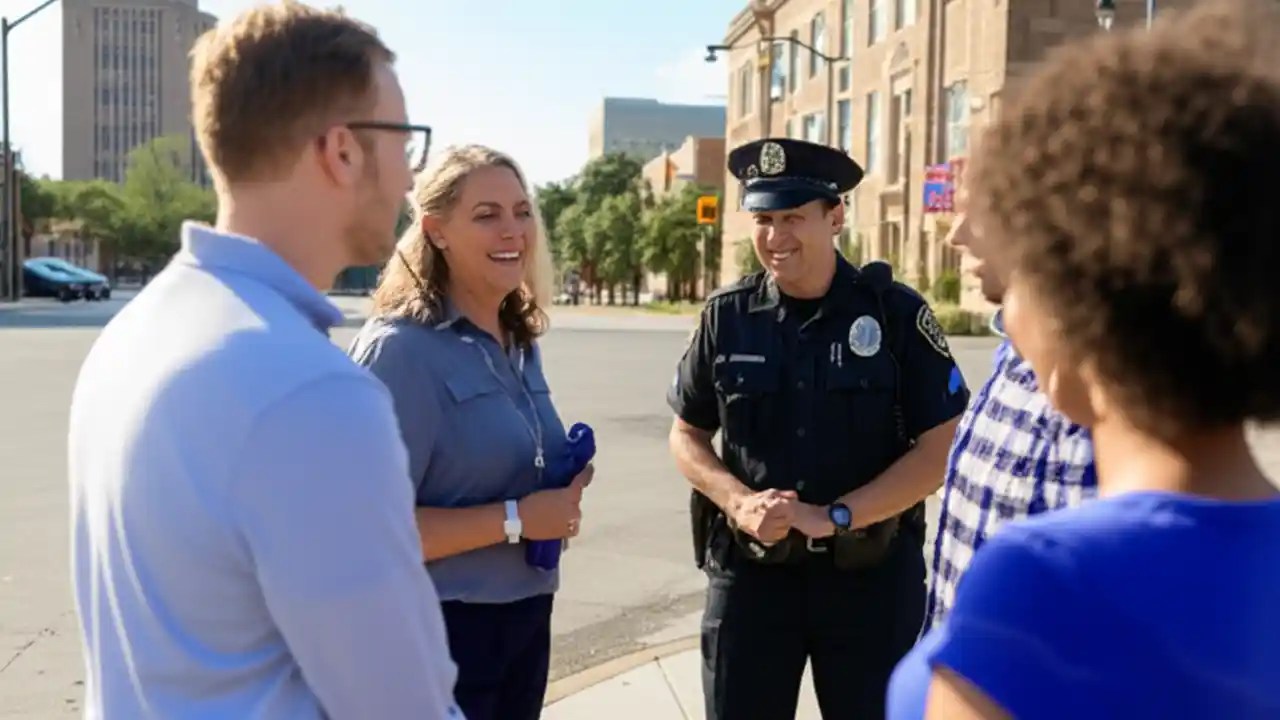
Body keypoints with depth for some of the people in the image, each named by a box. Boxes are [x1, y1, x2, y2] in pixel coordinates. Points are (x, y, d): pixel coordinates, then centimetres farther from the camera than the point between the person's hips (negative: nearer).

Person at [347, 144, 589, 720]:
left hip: (525, 618, 7)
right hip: (442, 629, -7)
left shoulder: (521, 344, 6)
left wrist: (561, 498, 1)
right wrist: (514, 520, -22)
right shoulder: (401, 348, -18)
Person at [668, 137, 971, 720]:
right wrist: (739, 503, -12)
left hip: (873, 573, -1)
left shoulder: (896, 313, -8)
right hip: (750, 568, 2)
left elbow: (942, 446, -8)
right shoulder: (727, 317, -1)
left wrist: (834, 516, -17)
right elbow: (687, 436, 8)